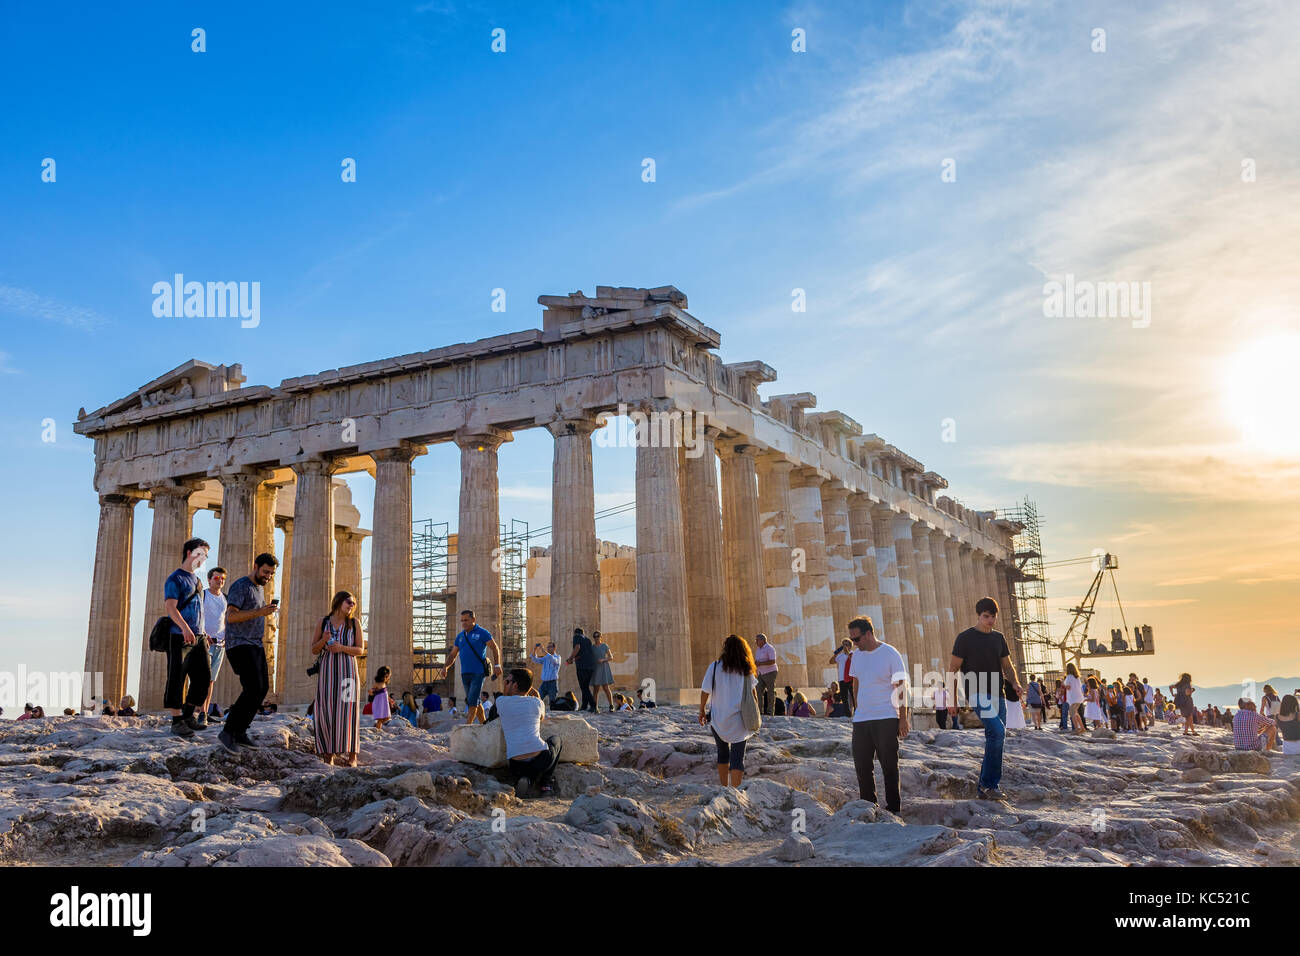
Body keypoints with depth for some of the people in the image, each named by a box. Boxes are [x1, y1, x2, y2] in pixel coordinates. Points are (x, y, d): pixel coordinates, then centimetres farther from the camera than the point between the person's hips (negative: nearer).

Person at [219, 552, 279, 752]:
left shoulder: (260, 588, 18)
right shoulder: (240, 587, -10)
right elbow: (231, 616, -21)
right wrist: (260, 612, -30)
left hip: (256, 645, 9)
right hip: (239, 644, -9)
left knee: (262, 688, 4)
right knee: (253, 688, -18)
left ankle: (240, 732, 9)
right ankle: (227, 732, -11)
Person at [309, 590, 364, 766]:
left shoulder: (354, 622, 7)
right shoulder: (324, 622, 10)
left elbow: (360, 649, 5)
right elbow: (314, 649, 12)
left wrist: (342, 648, -11)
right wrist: (323, 640, -9)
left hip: (347, 670, -1)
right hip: (327, 670, 1)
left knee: (347, 710, -7)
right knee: (325, 710, -3)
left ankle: (351, 756, -6)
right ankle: (328, 755, 4)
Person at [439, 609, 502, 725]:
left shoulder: (482, 633, -3)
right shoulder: (460, 636, 14)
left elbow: (495, 649, -2)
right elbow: (453, 655, 18)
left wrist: (497, 665, -13)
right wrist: (445, 667, 1)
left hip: (478, 673, -6)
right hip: (465, 673, 6)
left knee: (473, 701, -11)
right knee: (476, 702, 10)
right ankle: (484, 723, 20)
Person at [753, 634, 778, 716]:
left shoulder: (769, 648, -12)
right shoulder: (758, 649, 13)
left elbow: (773, 661, -21)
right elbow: (756, 660, 21)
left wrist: (761, 663, -23)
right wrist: (755, 662, -3)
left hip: (770, 672, -8)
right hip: (761, 674, 8)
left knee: (770, 692, -2)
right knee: (759, 691, 0)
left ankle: (770, 712, 1)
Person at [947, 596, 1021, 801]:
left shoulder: (998, 638, 15)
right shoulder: (965, 637, -2)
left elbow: (1007, 665, 20)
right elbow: (953, 669, -1)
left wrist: (1015, 682, -3)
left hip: (998, 695, 6)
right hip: (977, 694, -6)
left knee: (996, 740, 5)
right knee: (998, 732, -23)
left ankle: (985, 788, 15)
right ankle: (988, 783, -14)